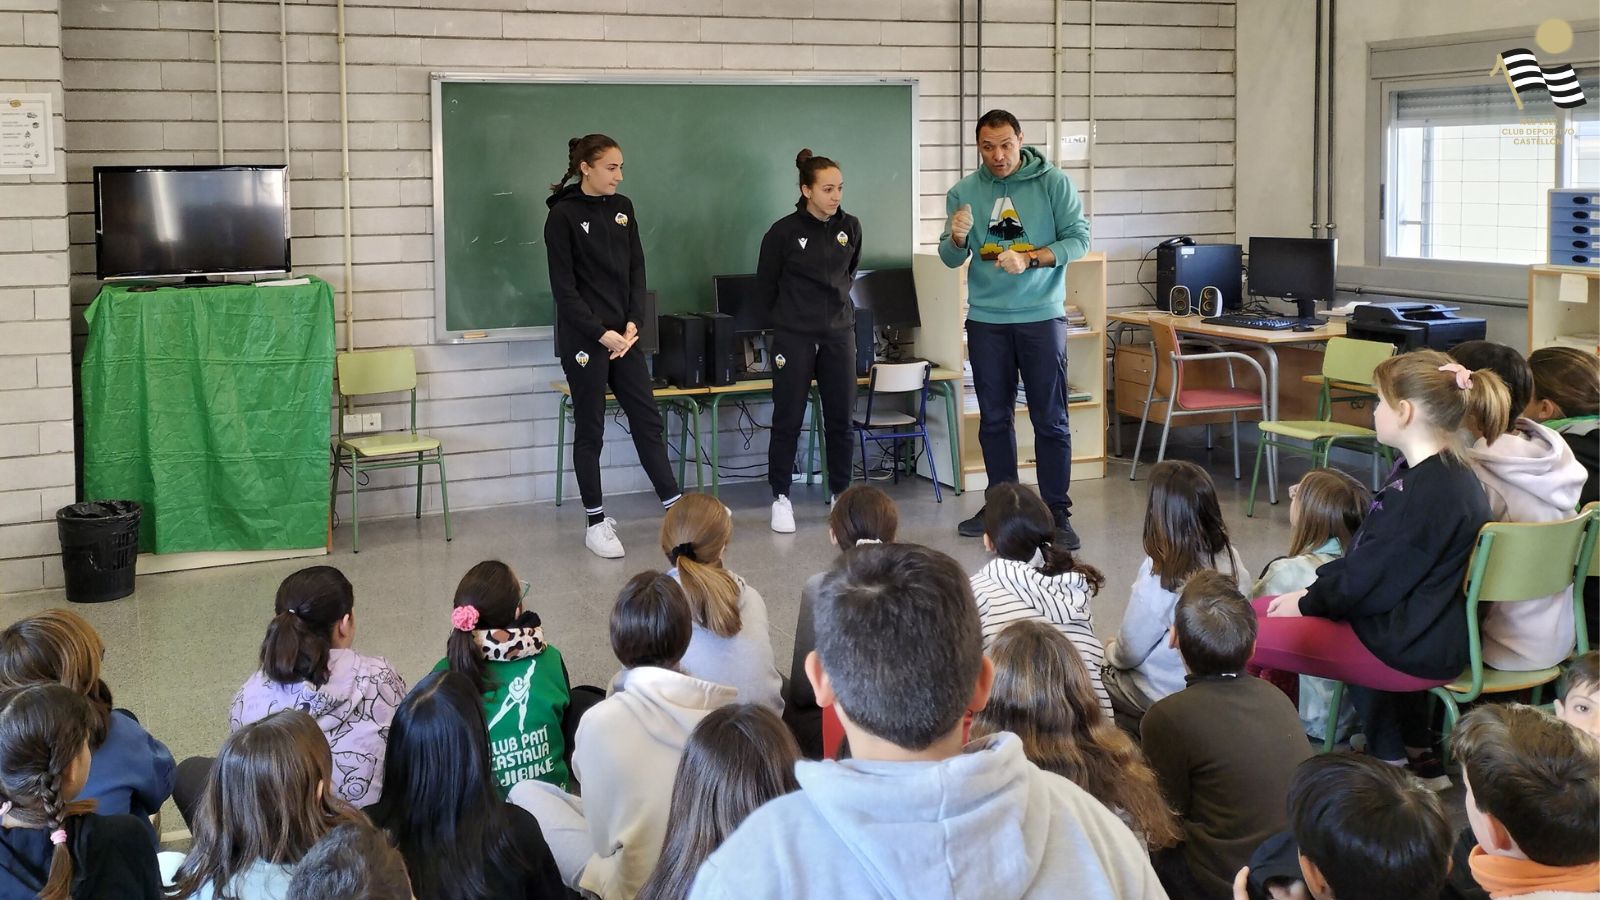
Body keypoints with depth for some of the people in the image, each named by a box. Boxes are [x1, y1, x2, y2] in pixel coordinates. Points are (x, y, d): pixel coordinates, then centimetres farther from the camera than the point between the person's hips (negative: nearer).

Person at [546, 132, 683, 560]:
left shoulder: (622, 208, 9)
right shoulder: (563, 215, -8)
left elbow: (636, 270, 9)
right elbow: (564, 287, -11)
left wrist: (633, 323, -4)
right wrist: (601, 333, -16)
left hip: (623, 335, 6)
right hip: (584, 339, -5)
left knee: (647, 419, 7)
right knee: (590, 429, 1)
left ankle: (674, 507, 12)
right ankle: (596, 522, 9)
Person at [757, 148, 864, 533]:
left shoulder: (851, 227, 2)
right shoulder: (784, 231, -9)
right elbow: (765, 287, 2)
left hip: (839, 334, 4)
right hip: (794, 338, -3)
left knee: (841, 419, 6)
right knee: (788, 420, 2)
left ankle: (841, 495, 17)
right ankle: (781, 498, 11)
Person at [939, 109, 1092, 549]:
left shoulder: (1053, 183, -4)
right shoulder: (964, 191, 4)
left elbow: (1078, 239, -7)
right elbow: (951, 259, 5)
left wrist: (1030, 258, -21)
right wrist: (956, 238, -18)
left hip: (1042, 316, -3)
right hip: (986, 319, 3)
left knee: (1051, 420, -2)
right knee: (994, 419, 10)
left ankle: (1057, 513, 4)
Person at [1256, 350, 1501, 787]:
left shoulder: (1430, 491, -24)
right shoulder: (1436, 474, 10)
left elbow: (1372, 577, -19)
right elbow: (1367, 557, 15)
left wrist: (1308, 603, -4)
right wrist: (1314, 592, 6)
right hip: (1420, 631, 11)